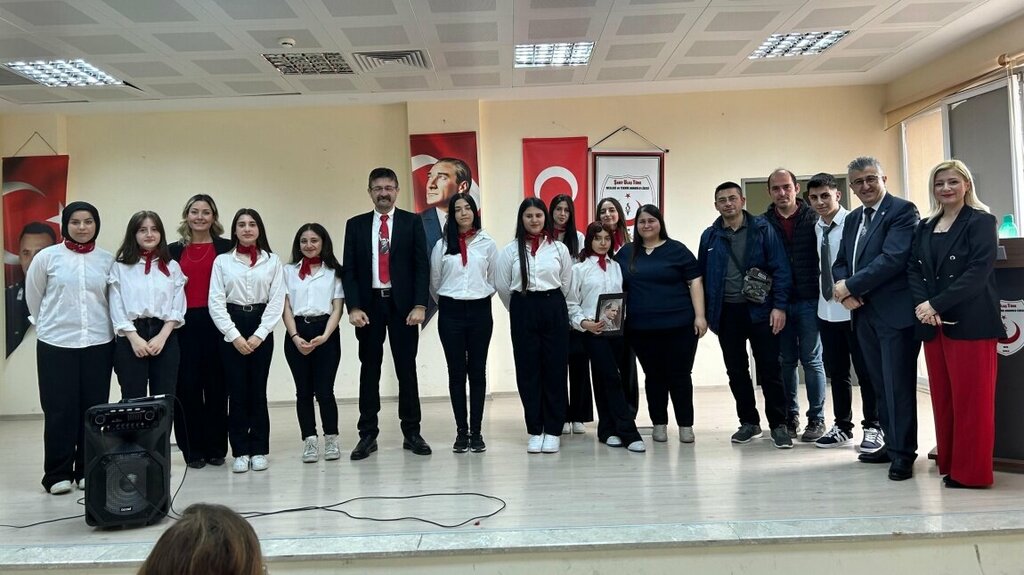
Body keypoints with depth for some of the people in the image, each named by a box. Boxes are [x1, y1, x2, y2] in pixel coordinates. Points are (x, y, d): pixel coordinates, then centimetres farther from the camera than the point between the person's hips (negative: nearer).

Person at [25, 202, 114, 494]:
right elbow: (33, 298, 9)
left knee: (94, 410, 6)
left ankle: (88, 470, 18)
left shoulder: (108, 260, 1)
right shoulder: (47, 257, -2)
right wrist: (50, 326, 14)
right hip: (56, 345, -1)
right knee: (59, 412, 2)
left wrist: (96, 325, 11)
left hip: (98, 344, 2)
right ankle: (58, 474, 12)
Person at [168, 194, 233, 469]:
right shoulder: (174, 250, 11)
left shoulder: (226, 248, 4)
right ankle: (193, 449, 12)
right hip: (184, 325, 2)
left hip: (215, 323, -1)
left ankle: (215, 447, 14)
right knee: (187, 385, 2)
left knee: (216, 384, 4)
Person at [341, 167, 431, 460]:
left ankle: (411, 433, 13)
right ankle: (368, 434, 13)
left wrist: (420, 305, -10)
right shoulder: (355, 225, 7)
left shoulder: (412, 222, 4)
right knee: (369, 369, 6)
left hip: (403, 304, -1)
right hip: (369, 304, 1)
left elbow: (422, 266, -1)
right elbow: (348, 270, 4)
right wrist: (354, 307, -7)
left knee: (407, 368, 4)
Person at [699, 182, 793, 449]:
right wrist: (705, 312, 5)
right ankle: (749, 422, 22)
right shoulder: (710, 236, 7)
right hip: (726, 313, 3)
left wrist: (779, 306, -12)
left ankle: (778, 425, 12)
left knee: (770, 370, 1)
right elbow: (702, 276, 10)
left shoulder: (763, 229, -1)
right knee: (736, 372, 10)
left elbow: (781, 269, -4)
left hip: (760, 310, -3)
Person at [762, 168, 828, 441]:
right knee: (786, 361, 9)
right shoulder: (764, 223, 3)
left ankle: (816, 418, 14)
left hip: (809, 301, -2)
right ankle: (790, 416, 21)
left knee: (812, 360, 4)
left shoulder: (813, 217, -1)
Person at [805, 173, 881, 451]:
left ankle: (872, 428, 18)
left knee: (866, 371, 6)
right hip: (827, 310, 7)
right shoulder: (817, 228, 7)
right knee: (836, 372, 15)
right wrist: (822, 293, 7)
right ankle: (842, 426, 28)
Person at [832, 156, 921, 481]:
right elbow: (840, 262, 16)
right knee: (880, 383, 13)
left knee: (898, 384, -3)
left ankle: (903, 453, 7)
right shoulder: (852, 219, 17)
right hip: (864, 312, 7)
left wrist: (851, 286, -15)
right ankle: (891, 443, 24)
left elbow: (893, 258, -19)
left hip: (895, 312, -7)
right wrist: (843, 290, -6)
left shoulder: (903, 211, -7)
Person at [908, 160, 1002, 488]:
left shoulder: (981, 222, -2)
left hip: (970, 322, -6)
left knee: (971, 397, -3)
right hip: (932, 324, 6)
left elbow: (978, 272, -13)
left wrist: (936, 304, -18)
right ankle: (948, 463, 20)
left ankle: (971, 471, 6)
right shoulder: (925, 228, 15)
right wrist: (922, 305, -11)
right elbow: (914, 270, 8)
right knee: (943, 396, 10)